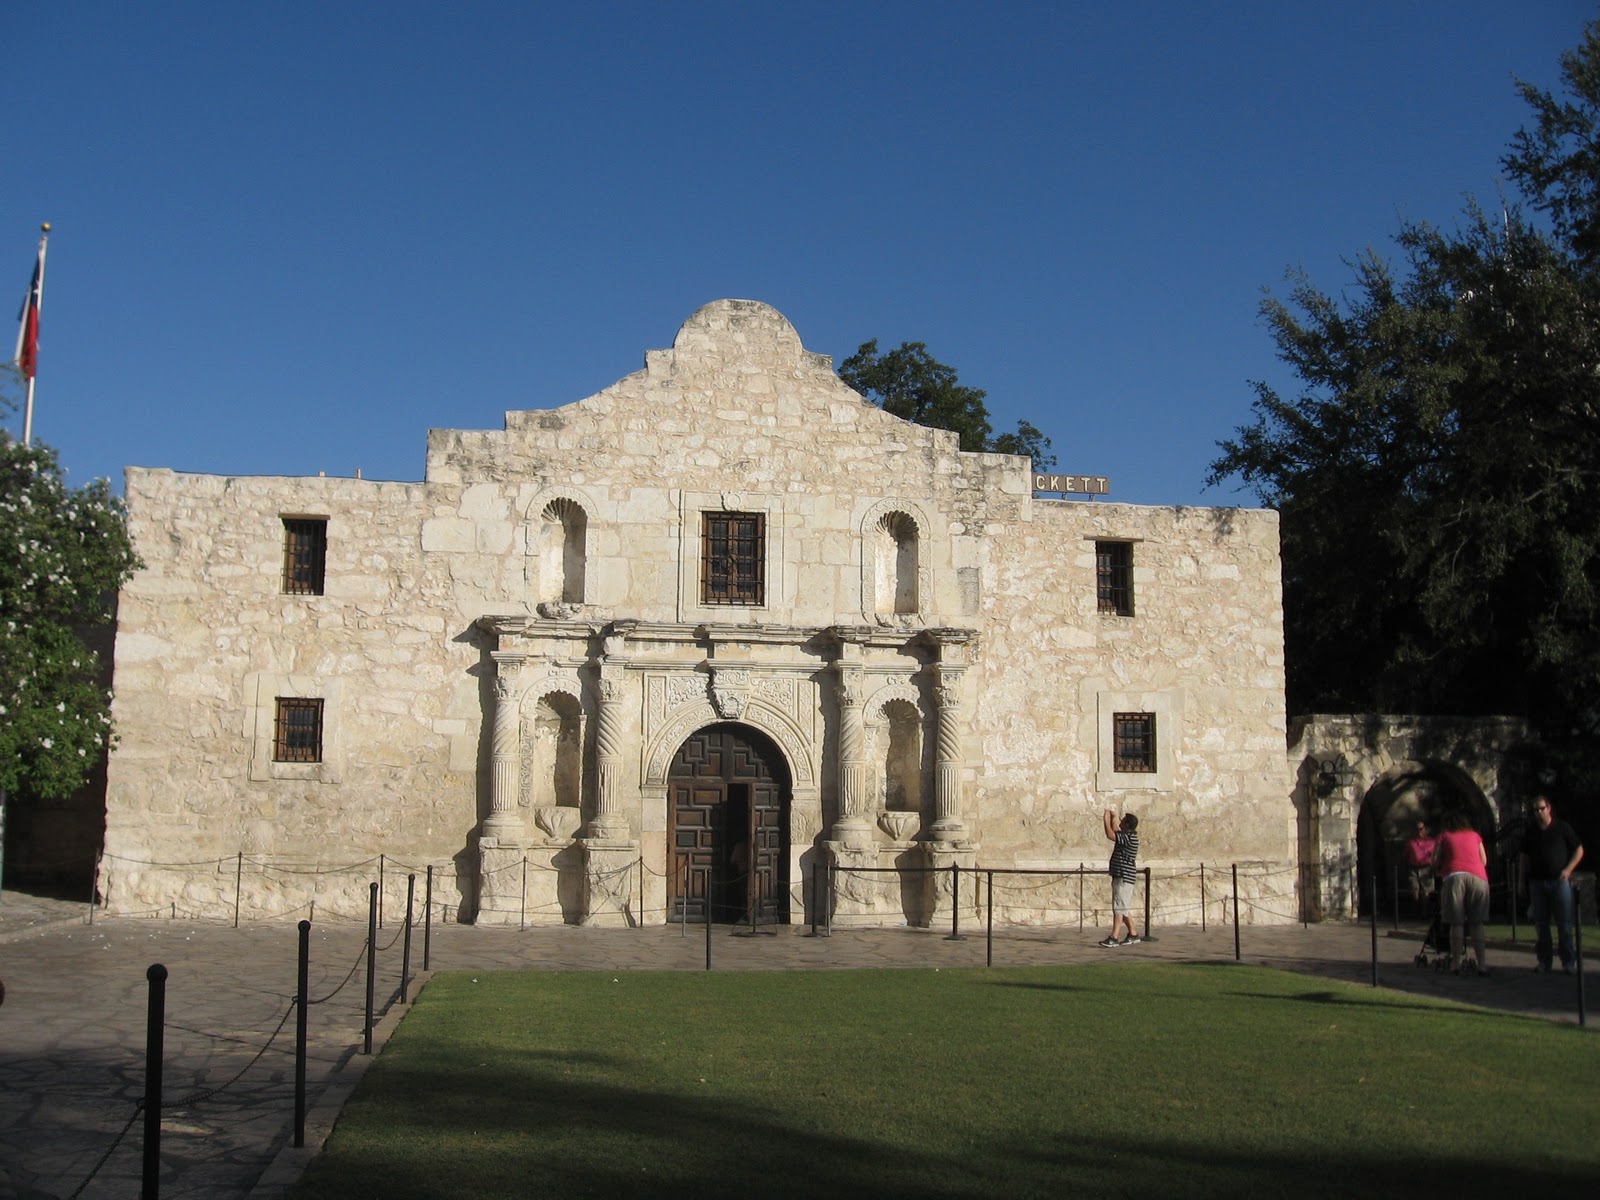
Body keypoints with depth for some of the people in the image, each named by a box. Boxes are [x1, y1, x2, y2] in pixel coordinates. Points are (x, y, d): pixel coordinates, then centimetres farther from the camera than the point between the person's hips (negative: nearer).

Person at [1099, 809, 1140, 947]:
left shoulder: (1130, 837, -16)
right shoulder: (1127, 836, 13)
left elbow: (1110, 834, -22)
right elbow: (1115, 832, 31)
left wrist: (1106, 819, -12)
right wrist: (1113, 819, 25)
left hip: (1124, 877, -10)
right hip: (1121, 877, 10)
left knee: (1119, 907, -12)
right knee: (1124, 908, 15)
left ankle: (1113, 938, -16)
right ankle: (1132, 935, 22)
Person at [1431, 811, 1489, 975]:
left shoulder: (1444, 837, 17)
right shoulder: (1474, 835, 23)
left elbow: (1435, 863, 12)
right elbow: (1484, 861, 23)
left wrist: (1439, 872, 32)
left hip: (1454, 876, -2)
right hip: (1478, 877, 2)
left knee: (1456, 923, 1)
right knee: (1477, 924, 5)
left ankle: (1456, 963, -2)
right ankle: (1481, 965, 0)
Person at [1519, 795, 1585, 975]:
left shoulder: (1562, 828, 2)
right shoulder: (1531, 832, 11)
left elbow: (1579, 850, 5)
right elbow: (1525, 857, 16)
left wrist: (1568, 869, -8)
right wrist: (1523, 882, 11)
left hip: (1560, 881, -3)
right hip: (1537, 882, 3)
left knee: (1565, 924, -3)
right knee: (1541, 924, 4)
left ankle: (1569, 962, 1)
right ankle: (1544, 961, 9)